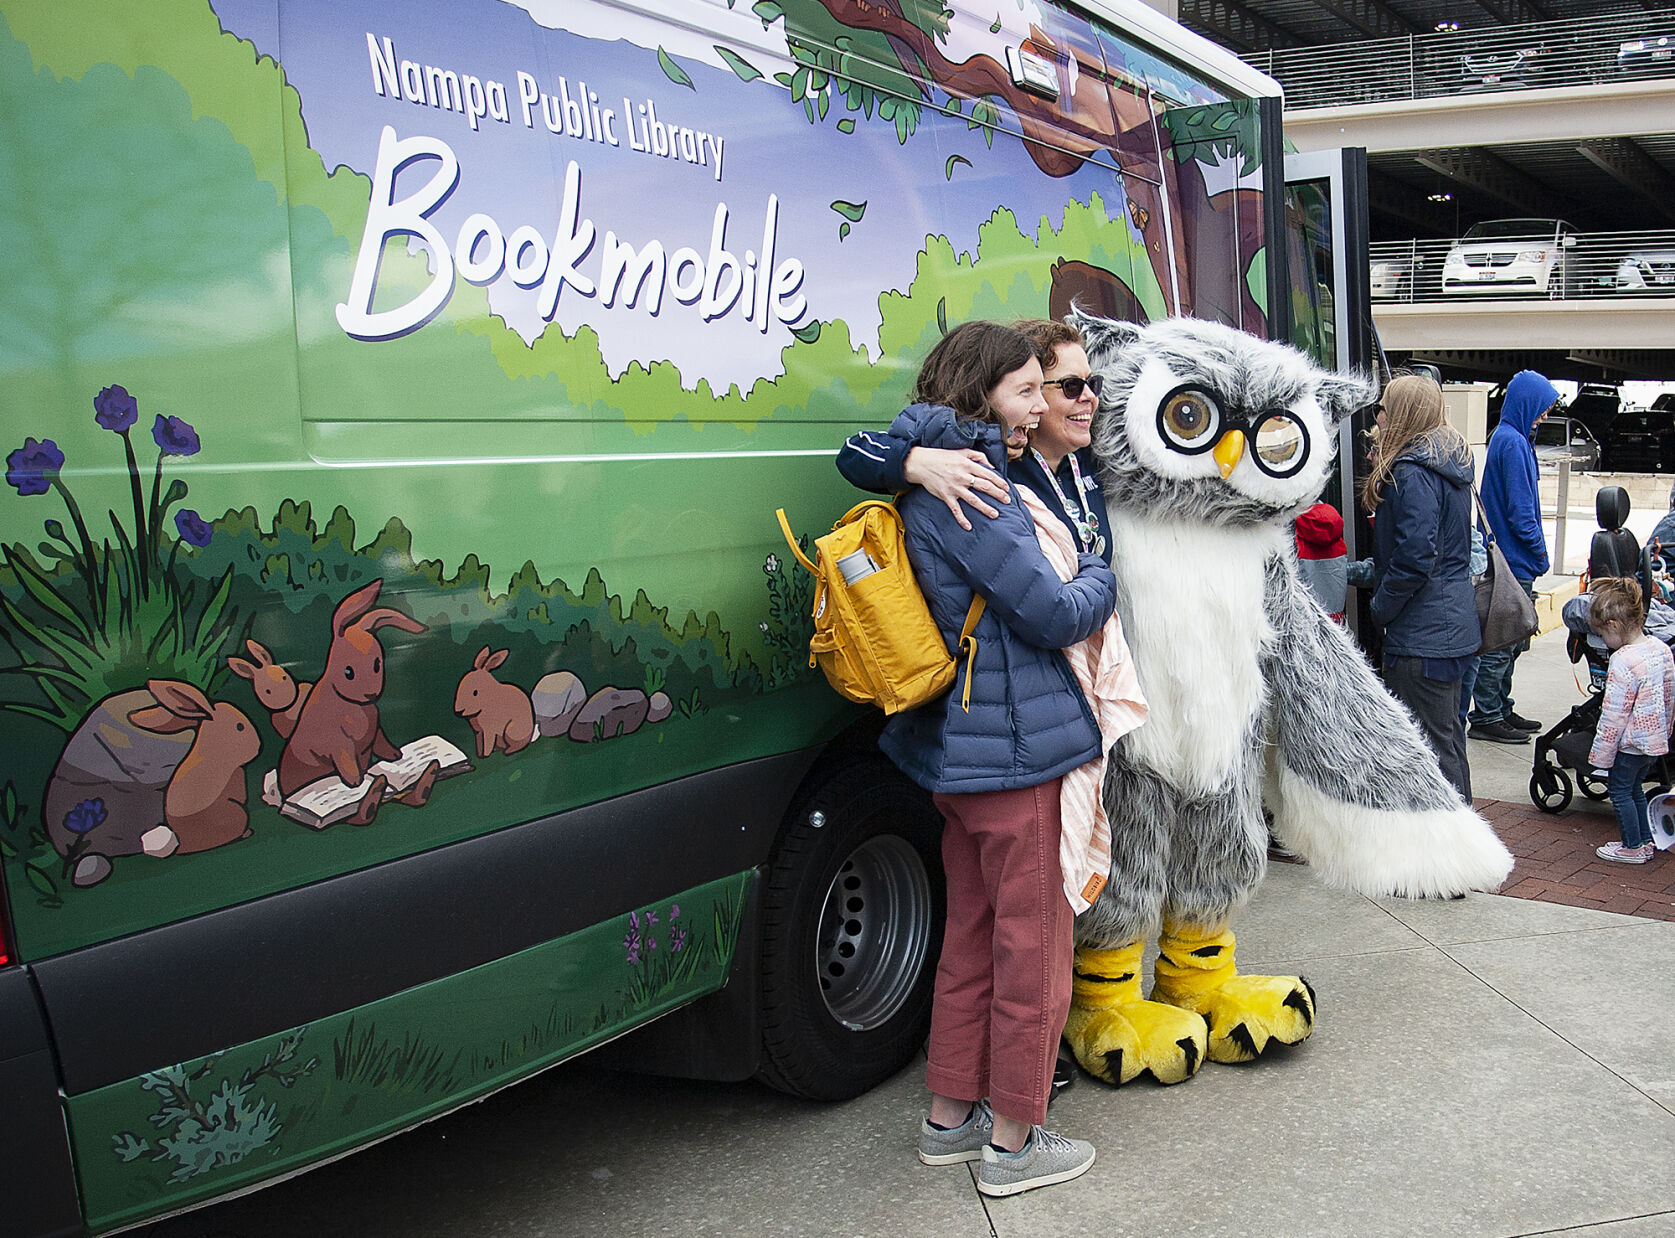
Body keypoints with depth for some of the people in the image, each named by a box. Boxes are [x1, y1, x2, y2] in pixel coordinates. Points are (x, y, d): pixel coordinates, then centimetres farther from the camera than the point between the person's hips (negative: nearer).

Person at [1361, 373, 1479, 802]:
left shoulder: (1412, 474, -18)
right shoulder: (1450, 463, 11)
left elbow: (1415, 558, -23)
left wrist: (1380, 608, -11)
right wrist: (1374, 570, 17)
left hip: (1422, 631, -10)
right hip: (1454, 621, 10)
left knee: (1432, 740, -2)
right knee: (1447, 734, 20)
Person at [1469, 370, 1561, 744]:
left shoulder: (1510, 438, 14)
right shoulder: (1512, 442, -17)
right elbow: (1520, 511, -20)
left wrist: (1535, 552, 16)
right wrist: (1540, 554, -9)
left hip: (1509, 560, 10)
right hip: (1515, 559, -10)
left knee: (1512, 642, 17)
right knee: (1501, 642, -4)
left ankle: (1500, 709, 26)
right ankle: (1486, 718, 3)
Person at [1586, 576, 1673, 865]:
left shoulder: (1623, 661, -26)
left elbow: (1614, 715, -21)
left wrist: (1600, 755, -13)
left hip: (1630, 741, -9)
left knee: (1620, 790, 8)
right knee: (1634, 788, 22)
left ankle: (1632, 847, 16)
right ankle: (1646, 841, 30)